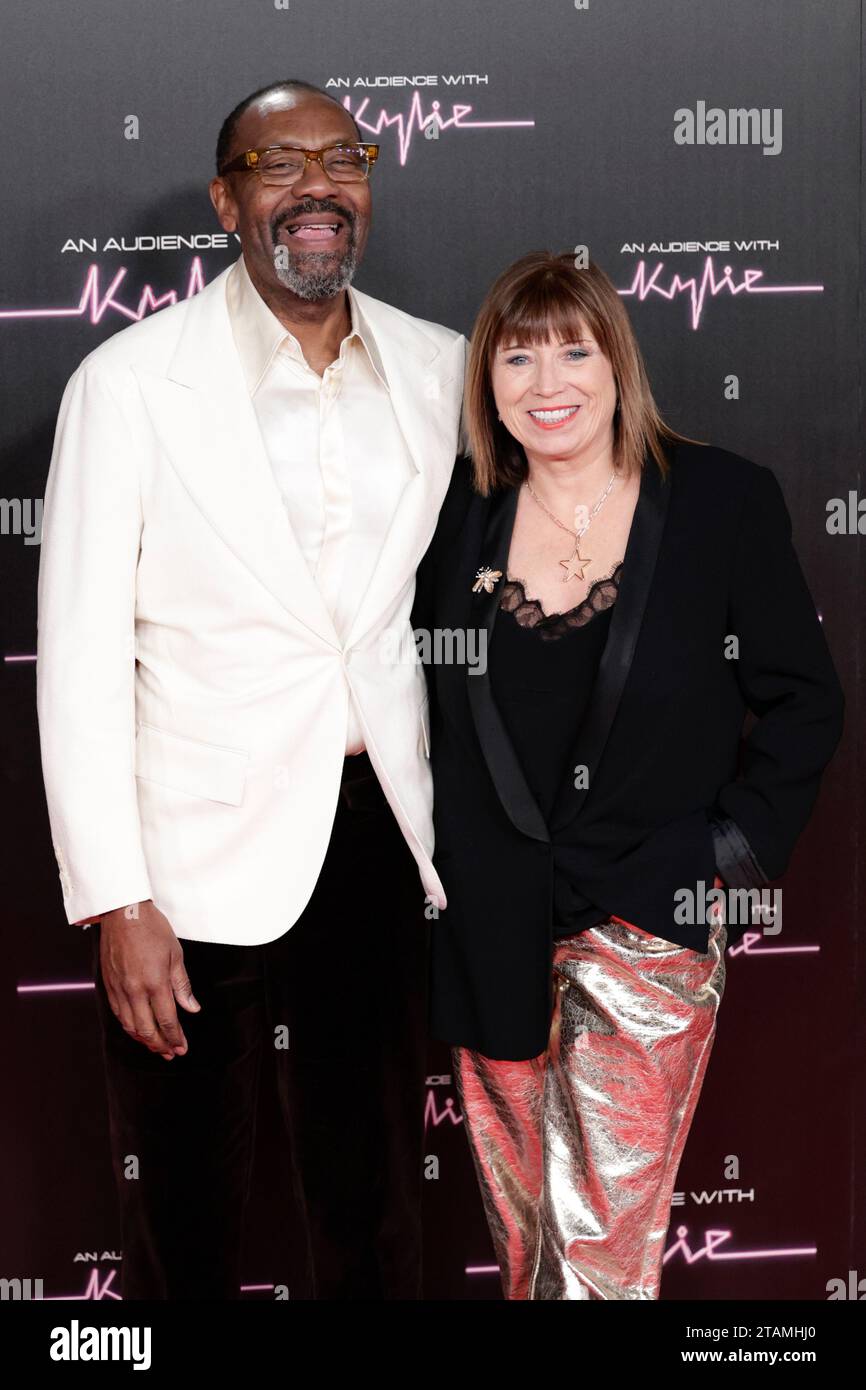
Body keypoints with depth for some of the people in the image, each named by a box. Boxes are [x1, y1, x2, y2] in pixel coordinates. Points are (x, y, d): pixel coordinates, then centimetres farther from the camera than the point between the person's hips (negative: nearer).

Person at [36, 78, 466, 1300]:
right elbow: (83, 659, -9)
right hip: (199, 864, -3)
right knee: (186, 1232, 13)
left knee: (376, 1214, 18)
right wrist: (115, 901, -13)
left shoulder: (440, 370, 4)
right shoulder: (129, 382, -7)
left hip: (380, 844, 4)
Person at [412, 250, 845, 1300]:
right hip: (488, 921, 4)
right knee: (519, 1221, 17)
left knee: (605, 1233, -3)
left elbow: (804, 700, -1)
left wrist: (740, 844, -8)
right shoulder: (457, 507, 3)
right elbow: (419, 687, 16)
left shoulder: (725, 501, -7)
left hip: (649, 916, -3)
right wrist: (436, 837, 7)